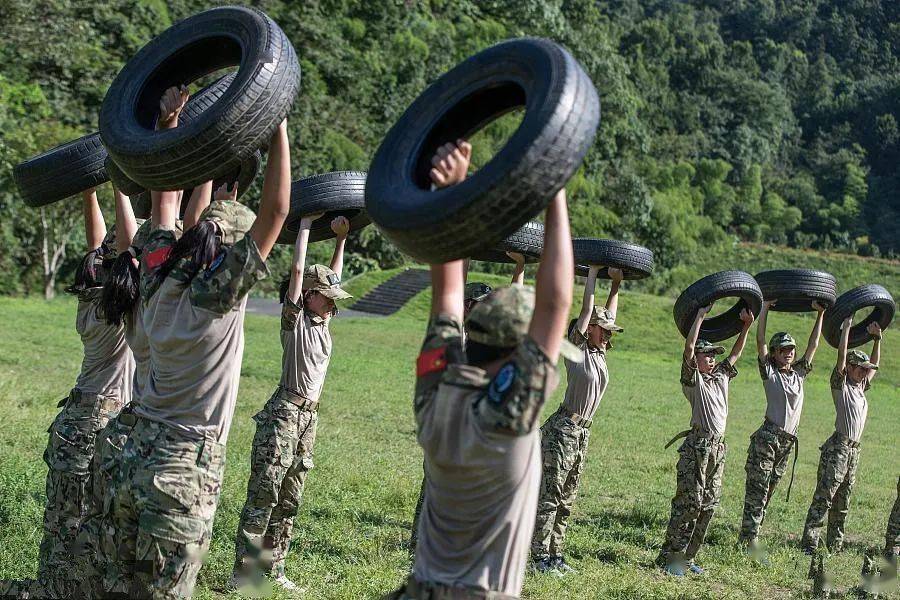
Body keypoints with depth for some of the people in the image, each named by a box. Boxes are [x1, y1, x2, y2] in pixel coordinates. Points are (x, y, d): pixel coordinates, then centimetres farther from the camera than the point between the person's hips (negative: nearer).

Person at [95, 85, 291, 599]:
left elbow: (166, 197, 13)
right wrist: (278, 130, -13)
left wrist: (167, 127, 11)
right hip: (187, 465, -7)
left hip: (140, 454, 7)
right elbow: (276, 211, -18)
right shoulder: (220, 297, -15)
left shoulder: (161, 282, 3)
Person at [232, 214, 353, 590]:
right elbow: (298, 271, -11)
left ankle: (273, 569, 12)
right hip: (283, 413, -7)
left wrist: (341, 238, 16)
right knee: (263, 492, -9)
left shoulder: (323, 322, 14)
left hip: (309, 417, 7)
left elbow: (333, 277, 21)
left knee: (289, 499, 8)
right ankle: (243, 569, -8)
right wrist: (306, 224, -6)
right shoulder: (295, 319, -4)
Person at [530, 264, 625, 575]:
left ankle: (554, 555, 15)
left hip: (583, 433, 8)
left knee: (566, 500, 10)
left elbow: (609, 313, 18)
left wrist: (616, 283, 13)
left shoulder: (599, 352, 12)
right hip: (563, 429, -8)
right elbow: (587, 310, -9)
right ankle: (539, 557, -5)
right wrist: (593, 272, -3)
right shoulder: (577, 348, -7)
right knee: (550, 496, -6)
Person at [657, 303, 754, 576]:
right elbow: (689, 346, -13)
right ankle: (669, 557, -5)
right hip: (697, 444, -7)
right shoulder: (693, 379, -1)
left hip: (718, 447, 7)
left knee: (709, 505, 6)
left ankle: (687, 557, 13)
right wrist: (701, 315, -10)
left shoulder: (722, 376, 18)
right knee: (689, 501, -10)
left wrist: (746, 326, 17)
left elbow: (735, 353, 28)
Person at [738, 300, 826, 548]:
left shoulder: (799, 373, 14)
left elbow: (813, 346, 18)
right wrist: (765, 309, -9)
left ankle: (748, 537, 14)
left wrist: (820, 314, 17)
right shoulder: (769, 372, 0)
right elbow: (760, 341, -7)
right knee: (756, 490, -7)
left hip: (788, 442, 6)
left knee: (768, 491, 8)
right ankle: (749, 538, -6)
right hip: (767, 437, -6)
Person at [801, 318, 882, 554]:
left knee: (842, 503, 10)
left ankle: (834, 547, 14)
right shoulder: (841, 385, -3)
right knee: (823, 498, -11)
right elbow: (841, 356, -12)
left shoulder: (861, 387, 18)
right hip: (838, 447, -8)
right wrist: (846, 326, -9)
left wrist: (877, 339, 20)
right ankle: (808, 545, -14)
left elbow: (875, 364, 29)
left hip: (854, 449, 8)